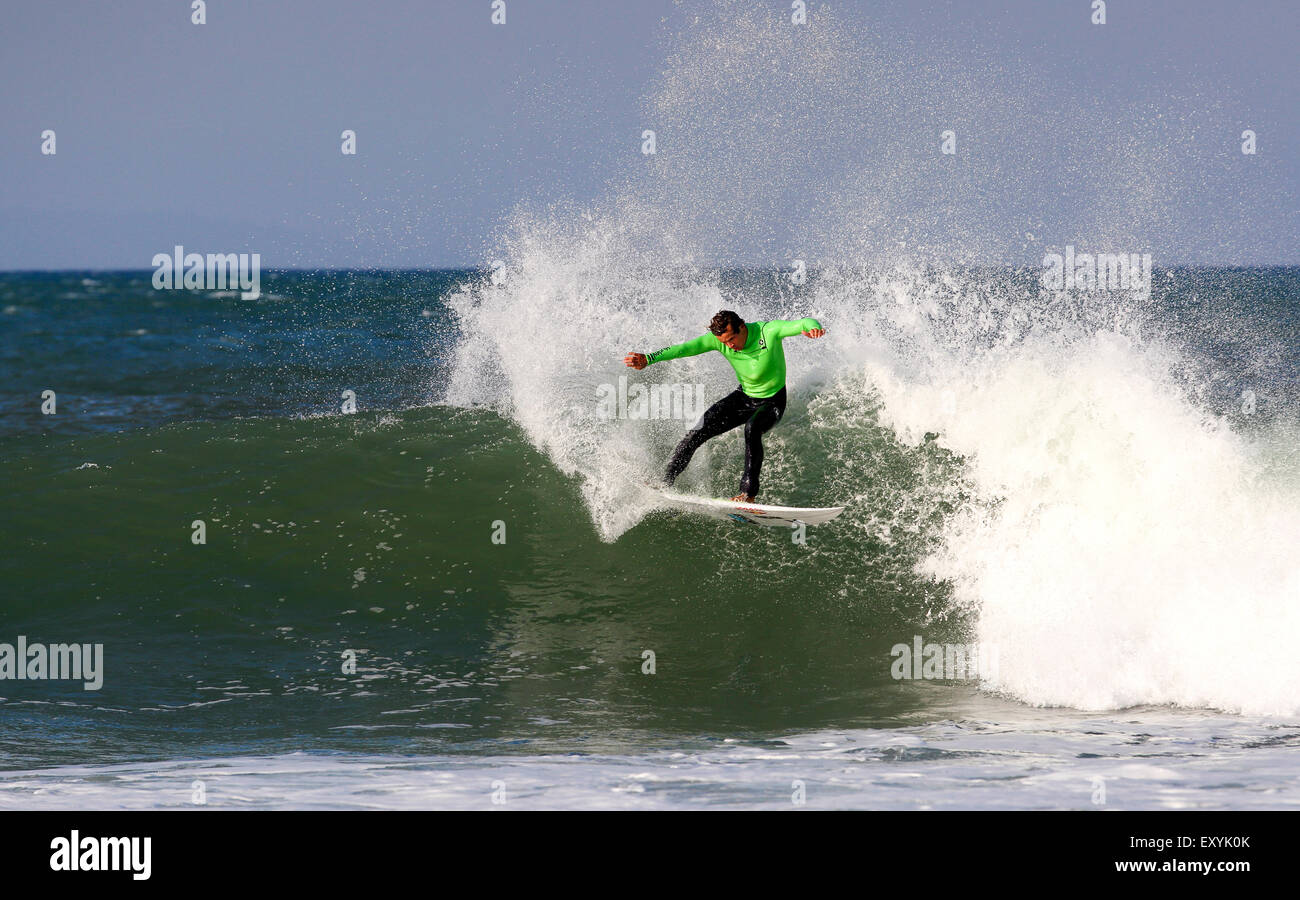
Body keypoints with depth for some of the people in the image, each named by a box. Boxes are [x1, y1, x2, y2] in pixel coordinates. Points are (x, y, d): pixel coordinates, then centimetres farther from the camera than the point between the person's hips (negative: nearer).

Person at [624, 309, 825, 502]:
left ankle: (748, 493, -35)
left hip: (772, 403, -5)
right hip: (744, 397, 5)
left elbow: (802, 324, -38)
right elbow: (685, 348, -25)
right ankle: (665, 483, 4)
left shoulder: (768, 331, -27)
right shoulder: (719, 339, -16)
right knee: (699, 431, -9)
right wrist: (649, 358, -39)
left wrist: (813, 328, -63)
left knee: (752, 428, -36)